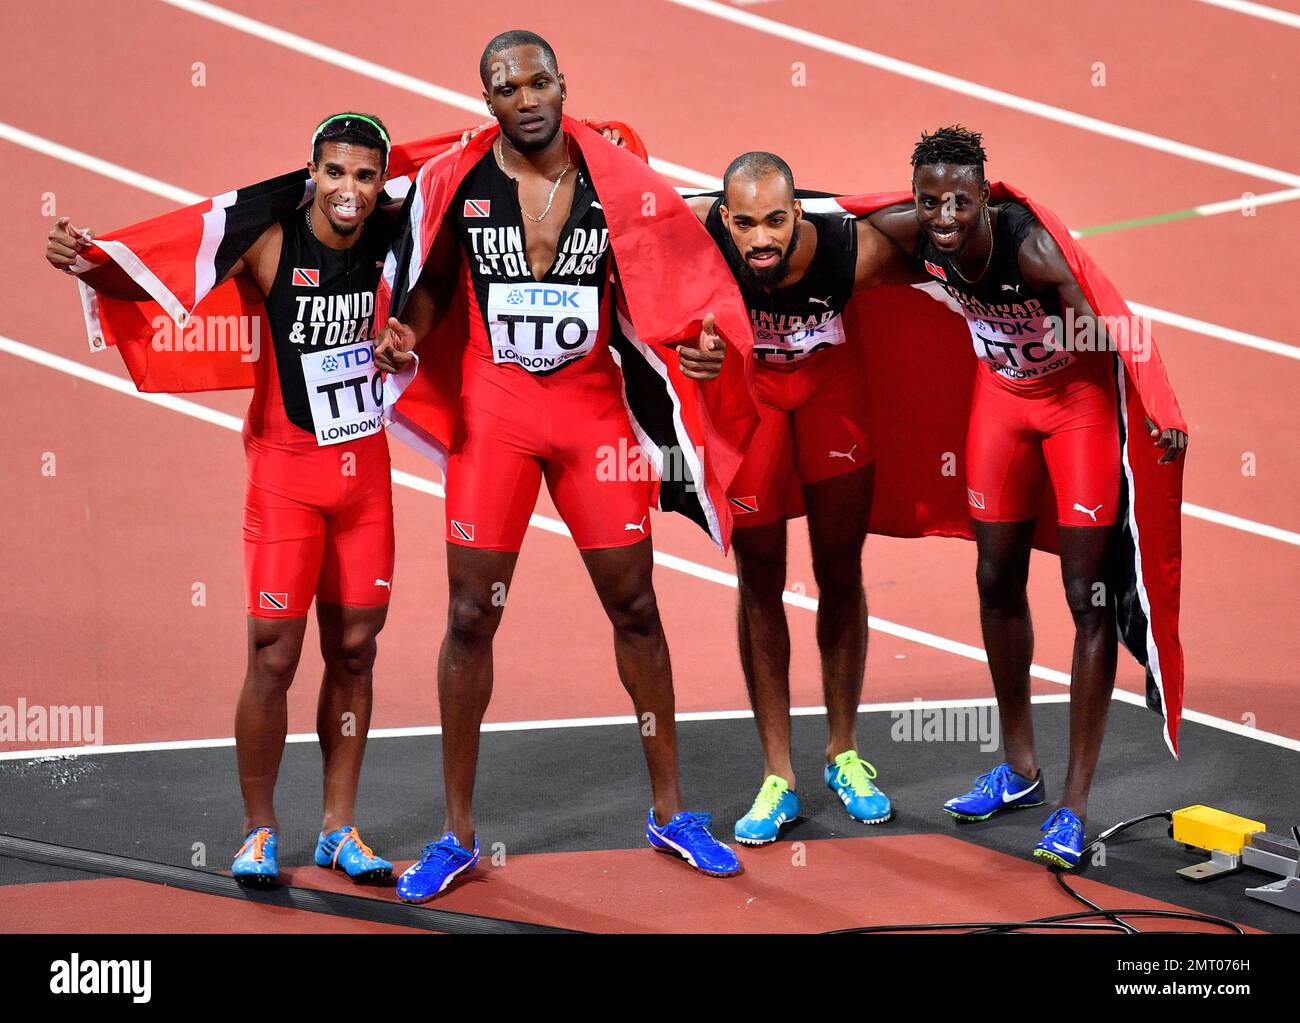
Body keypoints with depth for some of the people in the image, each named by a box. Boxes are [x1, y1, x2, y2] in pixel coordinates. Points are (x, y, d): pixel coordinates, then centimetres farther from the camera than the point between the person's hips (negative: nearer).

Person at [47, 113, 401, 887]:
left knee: (354, 650, 10)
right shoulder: (268, 244, -15)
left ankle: (340, 830, 22)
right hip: (287, 470, -4)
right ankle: (259, 831, 15)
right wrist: (86, 263, -32)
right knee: (275, 659, -3)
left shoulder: (395, 239, -5)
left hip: (366, 467, 4)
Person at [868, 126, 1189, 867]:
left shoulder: (1031, 247, -34)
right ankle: (1021, 770, 30)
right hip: (1003, 394, 6)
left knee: (1089, 598, -6)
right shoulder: (915, 237, -18)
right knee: (998, 581, 13)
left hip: (1080, 397, -6)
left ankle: (1074, 806, 0)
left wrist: (1158, 417, -46)